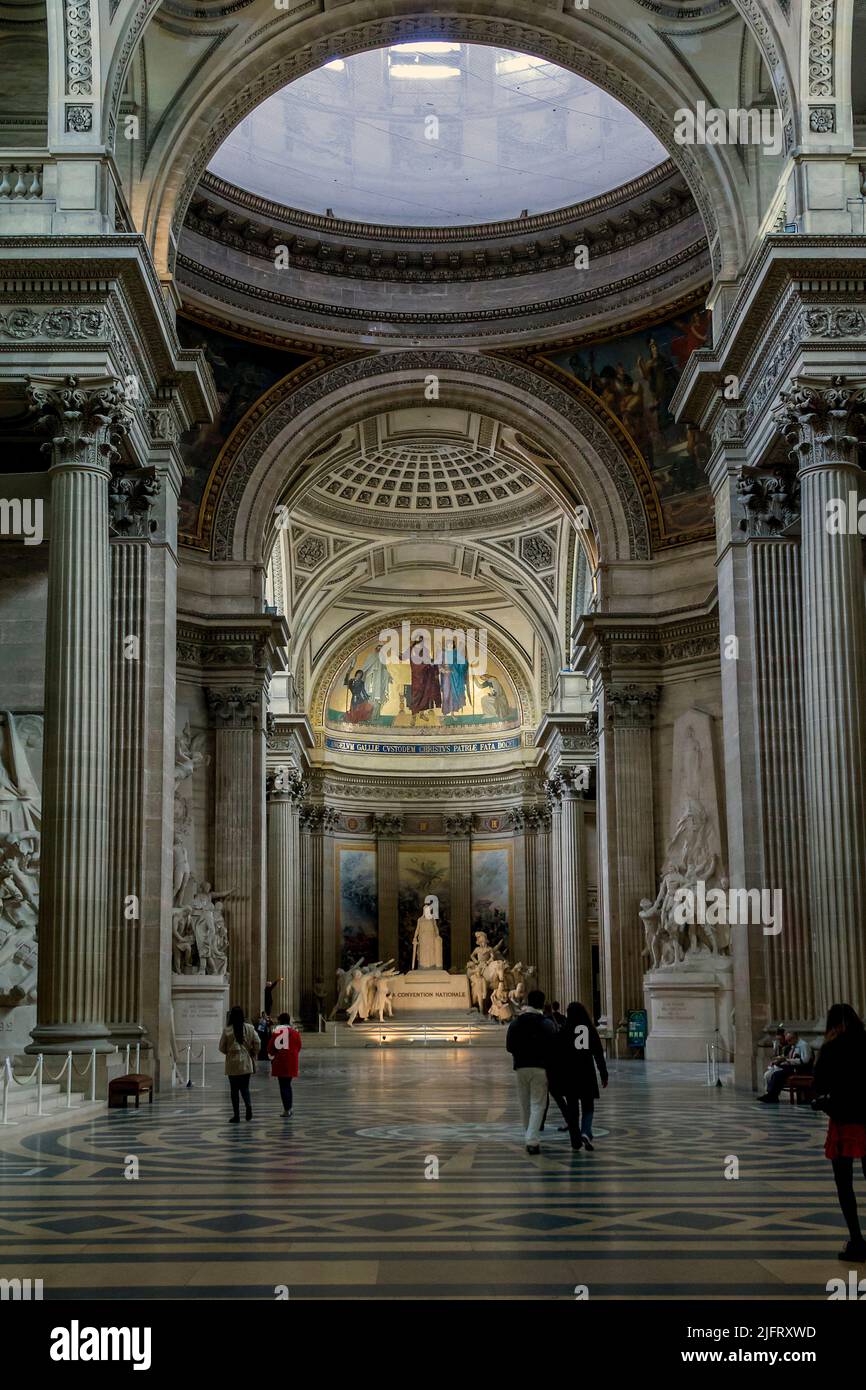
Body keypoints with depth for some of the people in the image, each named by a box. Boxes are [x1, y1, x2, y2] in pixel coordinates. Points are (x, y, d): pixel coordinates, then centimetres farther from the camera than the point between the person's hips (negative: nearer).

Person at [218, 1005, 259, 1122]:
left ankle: (236, 1115, 7)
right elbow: (257, 1043, -5)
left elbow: (222, 1047, -3)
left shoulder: (227, 1030, -9)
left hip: (232, 1063, -2)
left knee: (234, 1089, 7)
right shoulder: (249, 1028, -4)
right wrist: (253, 1055, 11)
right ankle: (248, 1105, -14)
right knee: (244, 1086, 14)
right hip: (246, 1063, 2)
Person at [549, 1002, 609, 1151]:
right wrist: (604, 1074, 10)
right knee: (588, 1106, 11)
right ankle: (586, 1133, -13)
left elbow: (556, 1055, -3)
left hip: (568, 1074, -1)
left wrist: (551, 1076, 1)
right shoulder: (591, 1030, 4)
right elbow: (599, 1053, 5)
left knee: (572, 1108, 7)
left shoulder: (563, 1031, -2)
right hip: (587, 1073, 1)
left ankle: (576, 1142, 7)